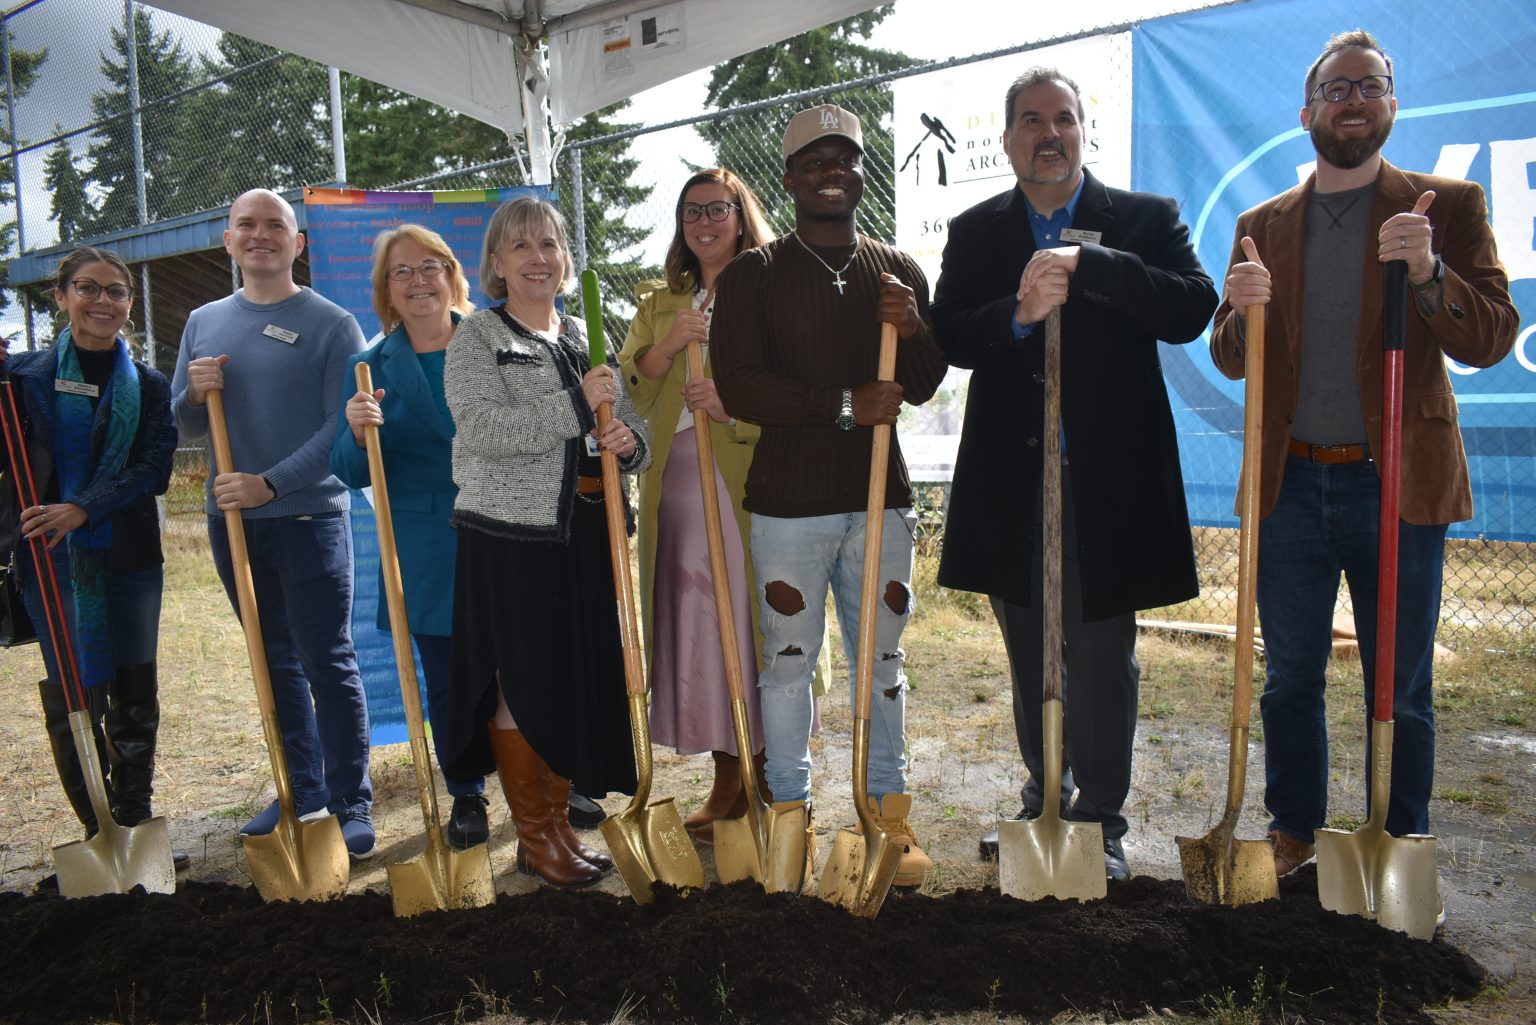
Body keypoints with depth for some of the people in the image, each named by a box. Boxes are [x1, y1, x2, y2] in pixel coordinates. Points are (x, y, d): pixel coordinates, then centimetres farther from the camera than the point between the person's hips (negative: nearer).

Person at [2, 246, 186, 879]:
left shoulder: (149, 386, 5)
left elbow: (152, 470, -5)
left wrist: (84, 508, -19)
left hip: (131, 559, 2)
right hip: (53, 560, -1)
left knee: (135, 697, 8)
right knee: (73, 701, -1)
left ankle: (135, 828, 22)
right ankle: (99, 835, 13)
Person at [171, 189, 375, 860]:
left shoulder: (331, 324, -4)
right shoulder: (203, 323, 13)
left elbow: (343, 426, -11)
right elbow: (185, 428, 16)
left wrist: (271, 483, -19)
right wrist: (194, 394, -7)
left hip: (308, 516, -5)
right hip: (231, 520, 5)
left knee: (327, 662, -2)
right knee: (275, 661, 13)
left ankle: (351, 803, 7)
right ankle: (302, 792, 24)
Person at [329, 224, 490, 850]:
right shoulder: (371, 368, 5)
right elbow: (352, 474, 2)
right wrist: (358, 431, -21)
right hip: (426, 553, 1)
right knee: (446, 677, 9)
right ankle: (466, 798, 27)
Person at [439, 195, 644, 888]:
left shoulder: (587, 339, 15)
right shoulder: (476, 337, -1)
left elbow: (630, 430, 15)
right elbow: (485, 429, -16)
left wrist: (629, 441, -8)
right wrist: (576, 408, -20)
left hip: (582, 536, 5)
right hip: (509, 537, -5)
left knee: (578, 678, 9)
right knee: (520, 684, 2)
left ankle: (559, 821, 24)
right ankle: (533, 837, 17)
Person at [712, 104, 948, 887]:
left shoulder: (898, 272, 11)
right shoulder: (754, 274, 0)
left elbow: (924, 387, 9)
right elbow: (738, 386, -10)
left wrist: (913, 330, -12)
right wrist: (845, 405, -16)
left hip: (879, 498, 3)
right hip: (788, 505, -3)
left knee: (882, 659, 11)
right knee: (788, 661, 5)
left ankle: (889, 813, 24)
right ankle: (789, 813, 20)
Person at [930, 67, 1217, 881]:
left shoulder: (1146, 219, 3)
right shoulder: (974, 233, 10)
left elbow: (1190, 310, -12)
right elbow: (950, 335, -2)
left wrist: (1086, 265, -21)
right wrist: (1018, 313, -21)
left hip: (1106, 480, -2)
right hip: (1010, 480, 3)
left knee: (1101, 659, 3)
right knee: (1030, 658, 15)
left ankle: (1100, 822, 19)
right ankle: (1044, 803, 32)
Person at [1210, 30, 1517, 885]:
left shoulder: (1448, 206, 4)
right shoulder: (1263, 226, 10)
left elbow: (1492, 338, -4)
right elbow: (1231, 361, 7)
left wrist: (1429, 274, -22)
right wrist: (1242, 311, -15)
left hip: (1398, 483, -2)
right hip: (1290, 485, 2)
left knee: (1401, 689, 7)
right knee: (1290, 680, 11)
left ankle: (1400, 847, 23)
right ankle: (1294, 830, 26)